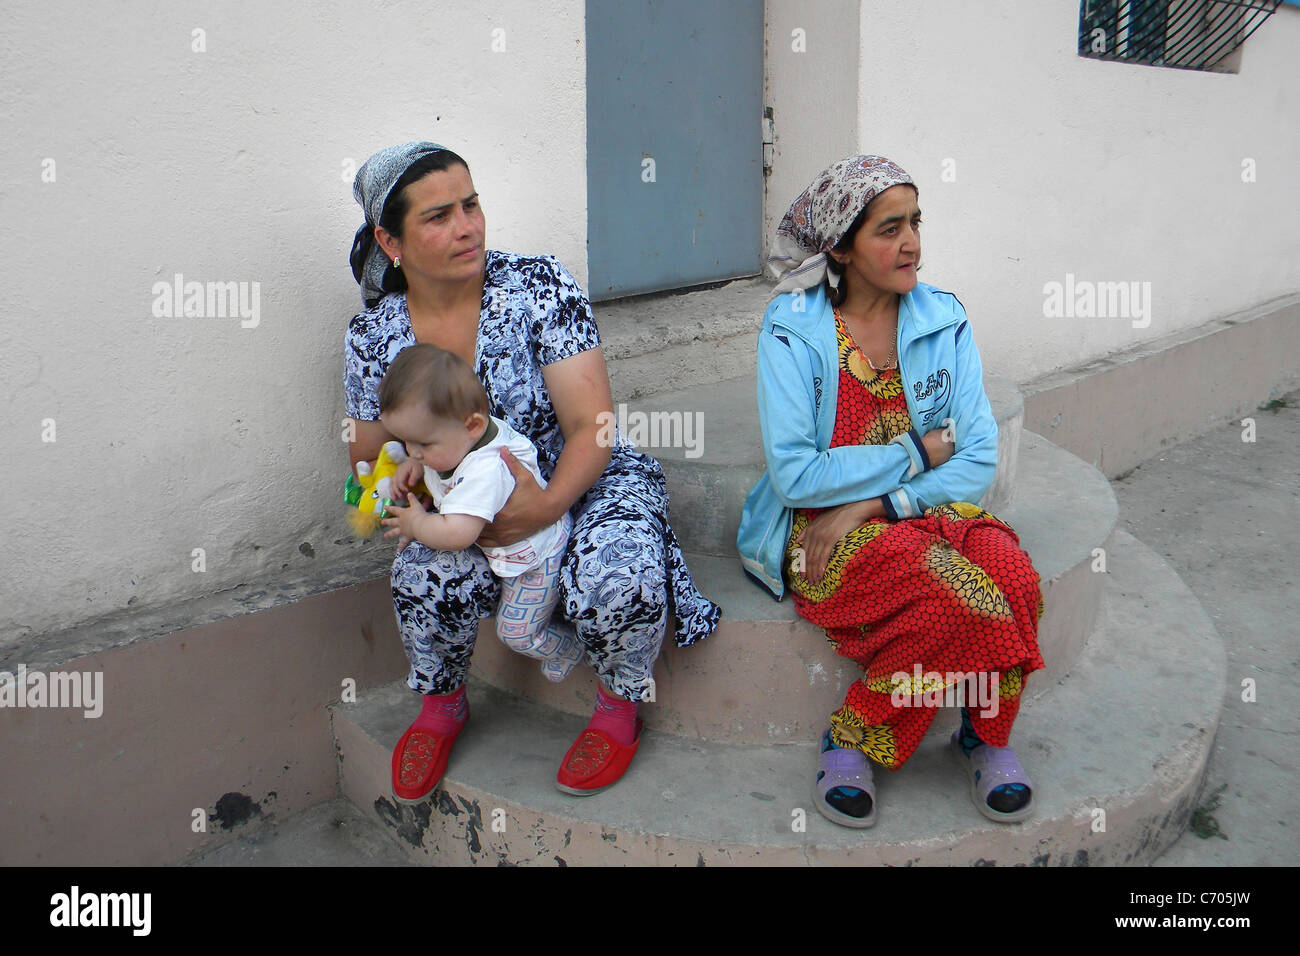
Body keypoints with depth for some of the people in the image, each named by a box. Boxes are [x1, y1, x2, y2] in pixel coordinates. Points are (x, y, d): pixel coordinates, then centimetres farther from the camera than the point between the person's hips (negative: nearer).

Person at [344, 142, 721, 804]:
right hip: (464, 504, 3)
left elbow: (592, 426, -18)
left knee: (615, 581, -35)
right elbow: (369, 464, 6)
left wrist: (546, 506, -35)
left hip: (585, 477, -2)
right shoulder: (372, 338, -4)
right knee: (427, 579, -30)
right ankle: (441, 704, 5)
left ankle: (619, 706, 0)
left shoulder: (537, 285, -14)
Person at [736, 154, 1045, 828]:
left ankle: (986, 735, -2)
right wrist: (917, 452, -9)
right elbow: (795, 475, -14)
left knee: (1012, 574, -28)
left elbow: (978, 461, -1)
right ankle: (850, 741, -8)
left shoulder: (943, 319, 4)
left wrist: (873, 503, -16)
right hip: (820, 525, -4)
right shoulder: (792, 328, -6)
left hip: (930, 506, 4)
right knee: (960, 592, -30)